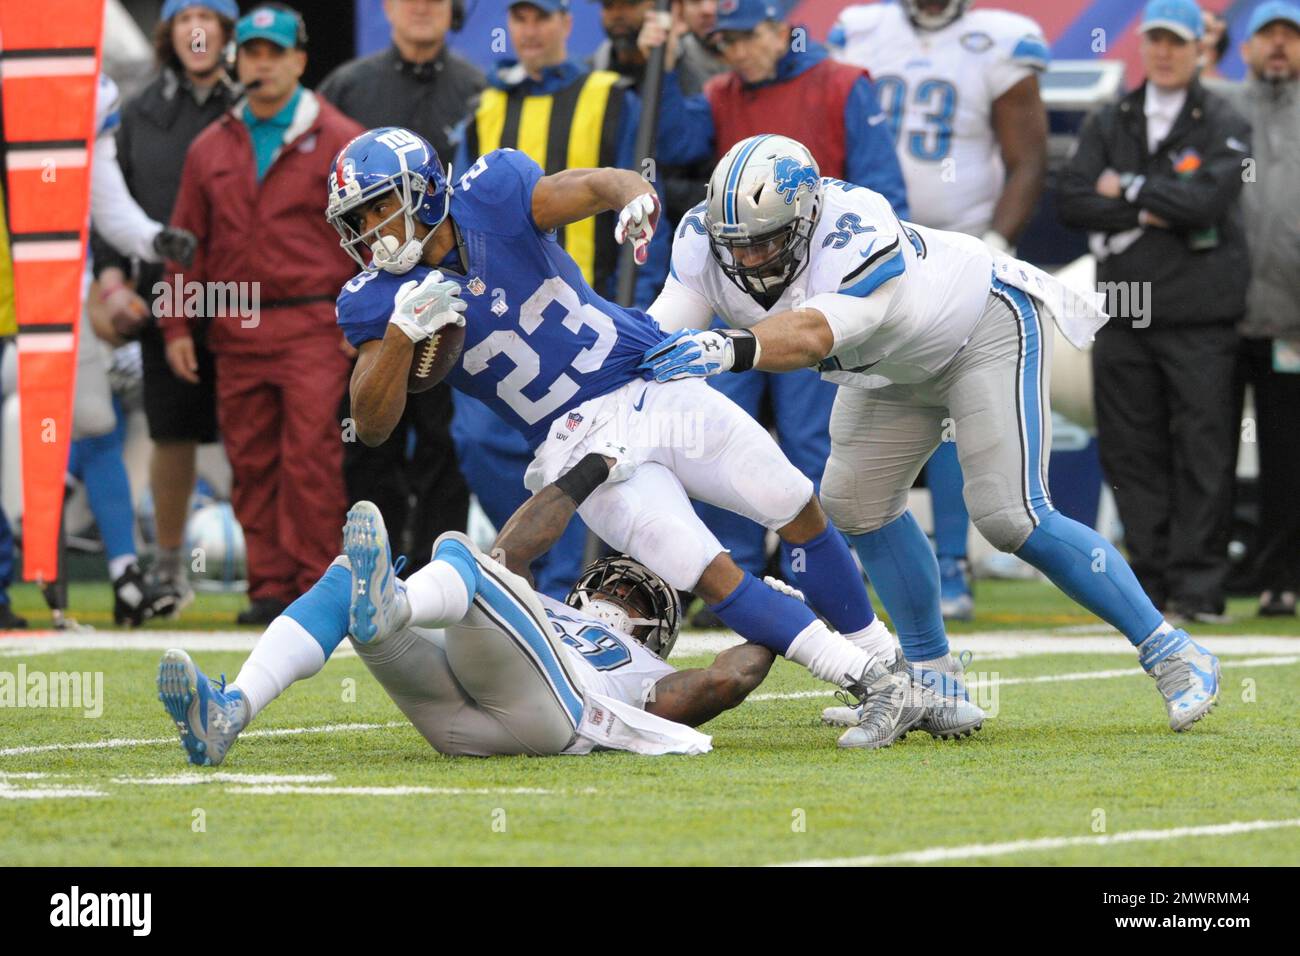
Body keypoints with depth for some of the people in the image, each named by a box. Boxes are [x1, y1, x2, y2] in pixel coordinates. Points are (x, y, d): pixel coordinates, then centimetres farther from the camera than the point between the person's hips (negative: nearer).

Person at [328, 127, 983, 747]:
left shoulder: (490, 198, -11)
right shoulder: (380, 301, -8)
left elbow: (598, 185, -20)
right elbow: (372, 425, -13)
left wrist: (635, 201, -45)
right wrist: (404, 331, -28)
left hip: (653, 385, 1)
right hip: (580, 447, -1)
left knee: (797, 509, -1)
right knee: (705, 571, -18)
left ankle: (882, 657, 17)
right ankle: (869, 686, -11)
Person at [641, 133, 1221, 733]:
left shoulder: (854, 232, -42)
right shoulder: (708, 245, -20)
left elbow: (813, 332, -57)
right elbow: (659, 331, -28)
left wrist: (733, 350, -76)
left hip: (986, 328, -8)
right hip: (898, 366, 8)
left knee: (1009, 516, -16)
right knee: (856, 503, 3)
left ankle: (1171, 655, -7)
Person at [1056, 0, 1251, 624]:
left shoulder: (1224, 125, 3)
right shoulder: (1110, 124, 15)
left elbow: (1205, 201, -13)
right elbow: (1071, 200, 3)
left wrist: (1127, 188, -4)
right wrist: (1148, 214, -8)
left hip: (1200, 315, -4)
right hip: (1126, 314, 4)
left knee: (1202, 452, -6)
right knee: (1131, 452, 3)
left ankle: (1197, 584, -4)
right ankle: (1150, 579, 10)